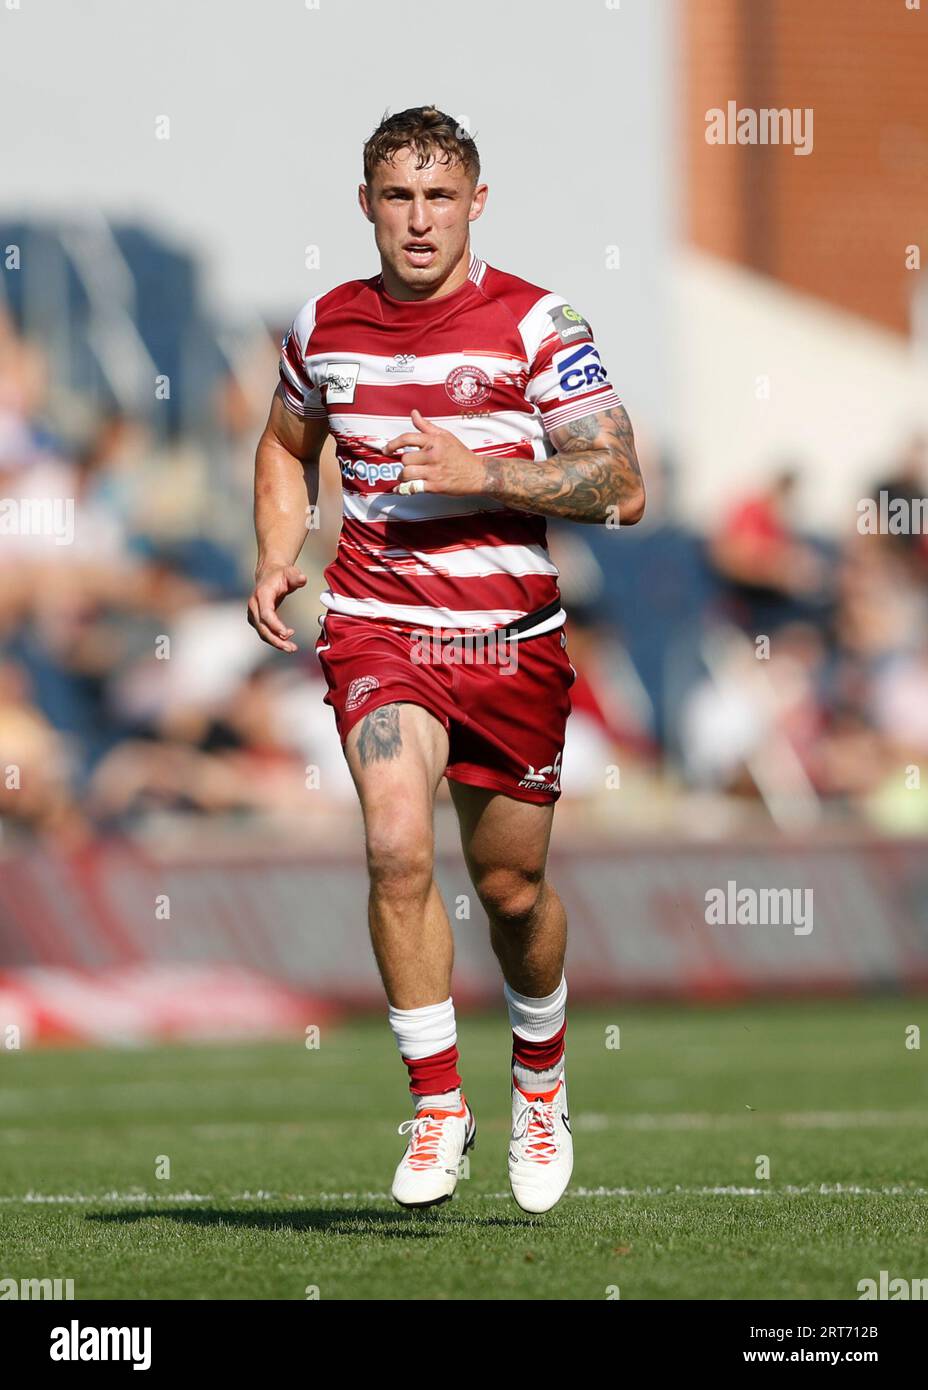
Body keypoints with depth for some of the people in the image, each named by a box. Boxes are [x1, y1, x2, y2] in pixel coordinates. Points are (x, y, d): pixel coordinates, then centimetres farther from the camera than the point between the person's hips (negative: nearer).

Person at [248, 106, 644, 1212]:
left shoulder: (536, 325, -6)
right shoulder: (325, 327, 5)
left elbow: (620, 488, -8)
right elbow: (287, 445, 26)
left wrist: (484, 473, -20)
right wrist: (276, 560, 9)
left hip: (512, 637, -1)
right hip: (376, 624, 1)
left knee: (511, 884, 9)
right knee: (398, 846, -22)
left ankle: (539, 1079, 38)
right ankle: (437, 1105, -11)